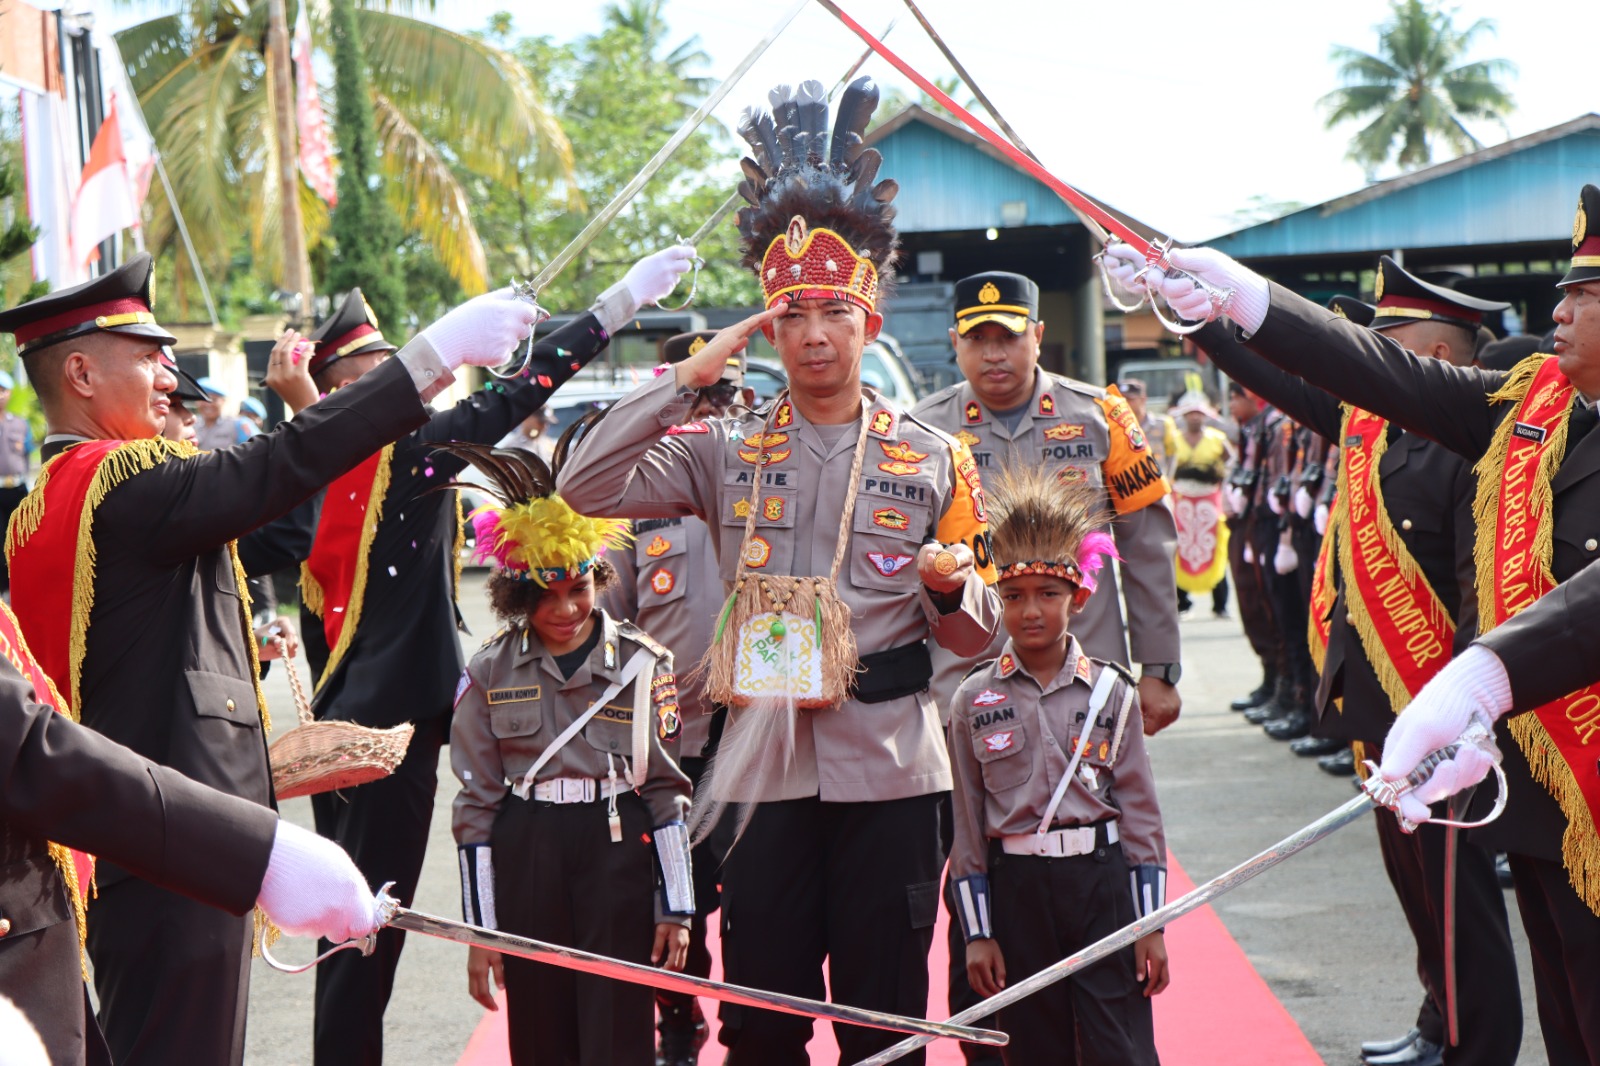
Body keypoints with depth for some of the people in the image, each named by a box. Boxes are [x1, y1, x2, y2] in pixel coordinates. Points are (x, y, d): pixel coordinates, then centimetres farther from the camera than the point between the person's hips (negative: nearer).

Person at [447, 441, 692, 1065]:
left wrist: (676, 907, 2)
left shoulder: (643, 663, 2)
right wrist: (479, 930, 3)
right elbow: (475, 802, 6)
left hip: (618, 848, -1)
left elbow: (666, 786, 5)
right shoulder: (490, 673, 3)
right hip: (525, 855, 2)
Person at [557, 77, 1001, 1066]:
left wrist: (953, 583, -14)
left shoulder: (933, 457, 6)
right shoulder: (730, 450, 5)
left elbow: (978, 633, 10)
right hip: (764, 762, 1)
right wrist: (689, 377, -8)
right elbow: (587, 487, -6)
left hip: (888, 766, 0)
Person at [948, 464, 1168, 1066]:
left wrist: (1149, 925, 0)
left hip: (1101, 880, -1)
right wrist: (977, 933, 1)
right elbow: (968, 825, 4)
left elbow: (1140, 808, 3)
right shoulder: (975, 700, 2)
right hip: (1017, 888, 1)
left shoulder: (1109, 691, 1)